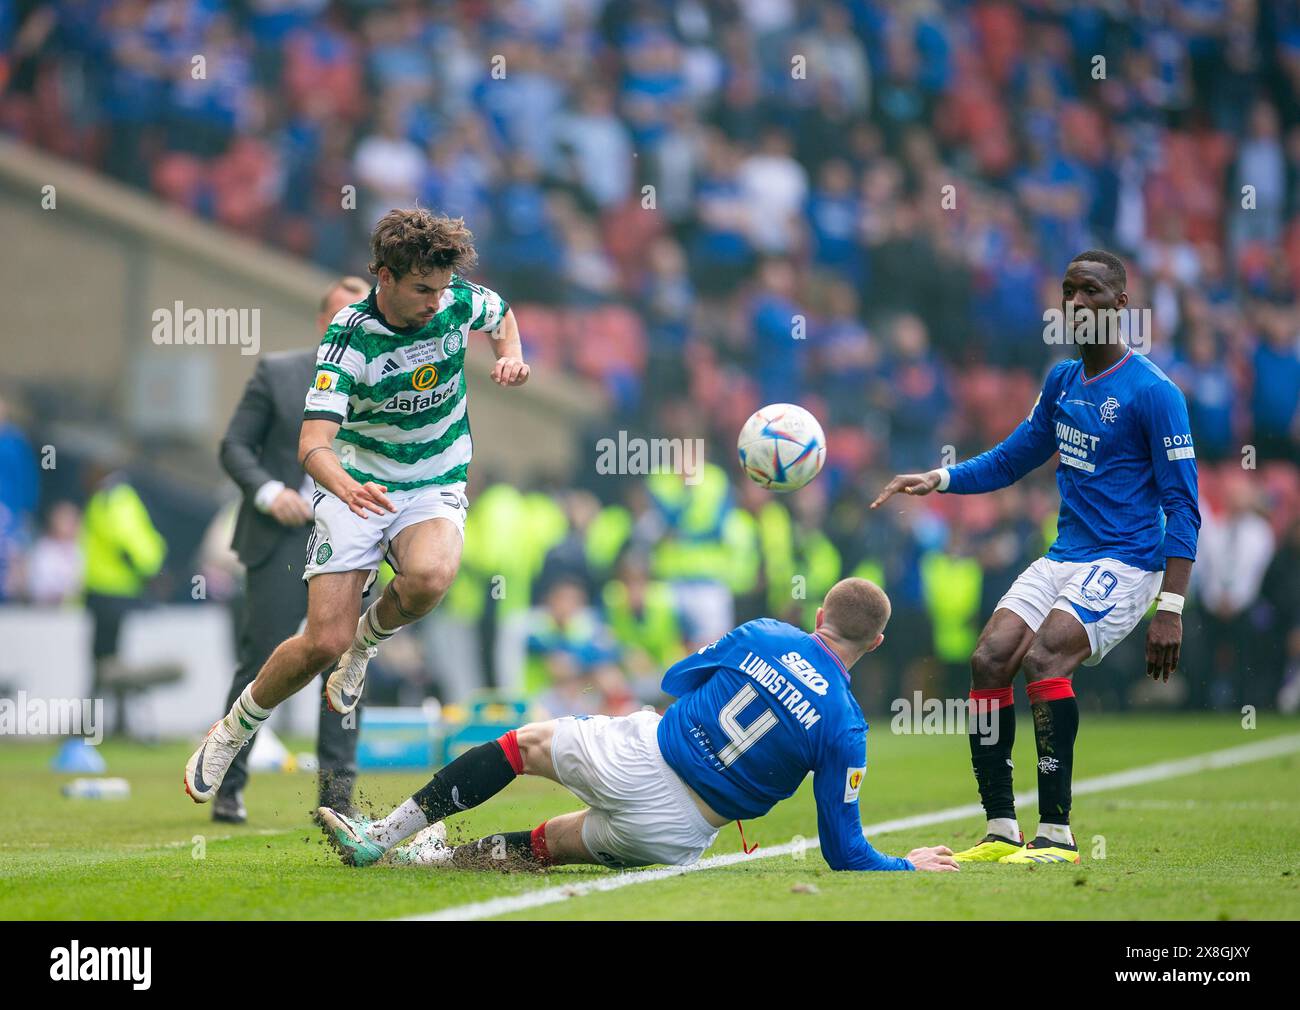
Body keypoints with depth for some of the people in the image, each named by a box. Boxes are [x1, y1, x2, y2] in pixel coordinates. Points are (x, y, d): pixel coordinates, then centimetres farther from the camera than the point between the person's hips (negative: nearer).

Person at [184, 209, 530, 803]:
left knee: (429, 578, -35)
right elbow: (313, 445, -29)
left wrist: (510, 357, -2)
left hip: (434, 487, 2)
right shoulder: (349, 337, -20)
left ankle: (367, 642, -1)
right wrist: (343, 484, -51)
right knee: (324, 641, -14)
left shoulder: (457, 302, -9)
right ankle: (232, 731, 13)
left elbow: (501, 314, 20)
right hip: (356, 483, -2)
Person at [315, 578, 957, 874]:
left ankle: (386, 834, 16)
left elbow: (677, 679, 14)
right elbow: (844, 853, -8)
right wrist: (909, 865, 7)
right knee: (550, 842, 26)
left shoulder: (762, 636, -4)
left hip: (638, 755, 0)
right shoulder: (845, 729, -10)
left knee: (527, 742, 22)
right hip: (680, 836, 0)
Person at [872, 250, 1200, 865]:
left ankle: (1056, 834, -22)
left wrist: (1171, 608, -19)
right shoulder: (1062, 381, 11)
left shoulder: (1153, 393, -12)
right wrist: (939, 479, 6)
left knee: (1044, 656, -27)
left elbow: (1183, 507, -12)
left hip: (1125, 562, -7)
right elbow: (1010, 461, 23)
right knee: (989, 660, -9)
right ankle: (1001, 831, 0)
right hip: (1063, 556, 7)